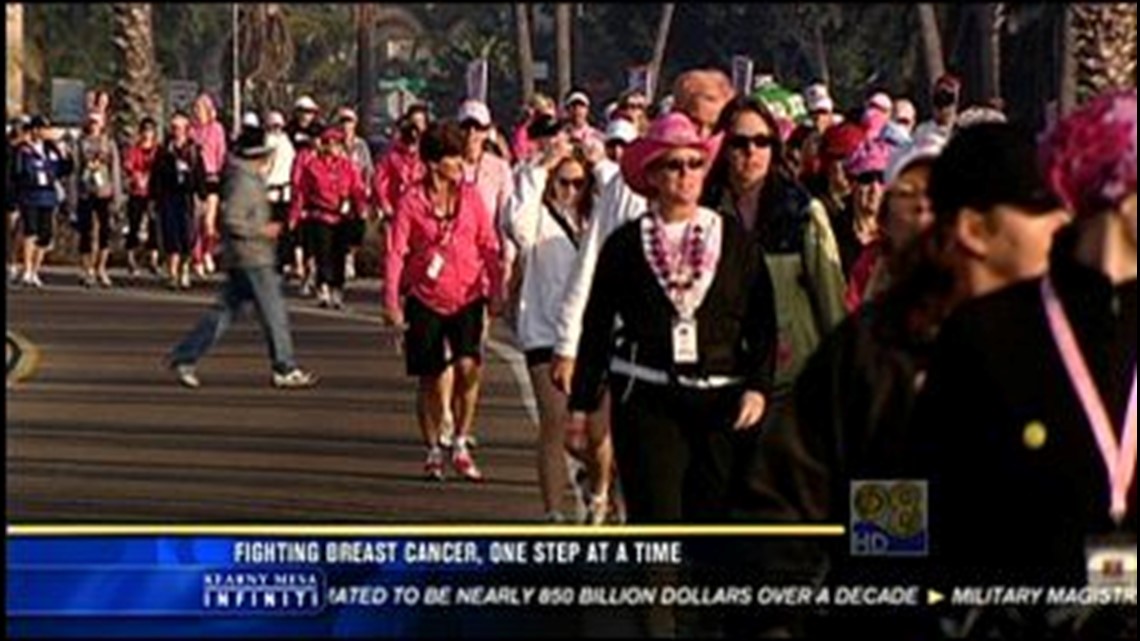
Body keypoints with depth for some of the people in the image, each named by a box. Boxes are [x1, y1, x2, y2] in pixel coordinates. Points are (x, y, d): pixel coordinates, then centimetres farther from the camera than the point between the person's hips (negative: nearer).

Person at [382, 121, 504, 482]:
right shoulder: (412, 201, -3)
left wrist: (495, 292, 2)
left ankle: (461, 446, -3)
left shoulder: (471, 196, 4)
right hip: (426, 300, -1)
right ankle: (433, 452, 21)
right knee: (430, 379, 5)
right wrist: (391, 302, -10)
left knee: (468, 366, -18)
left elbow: (489, 247, 8)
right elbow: (395, 252, -4)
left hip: (467, 297, 1)